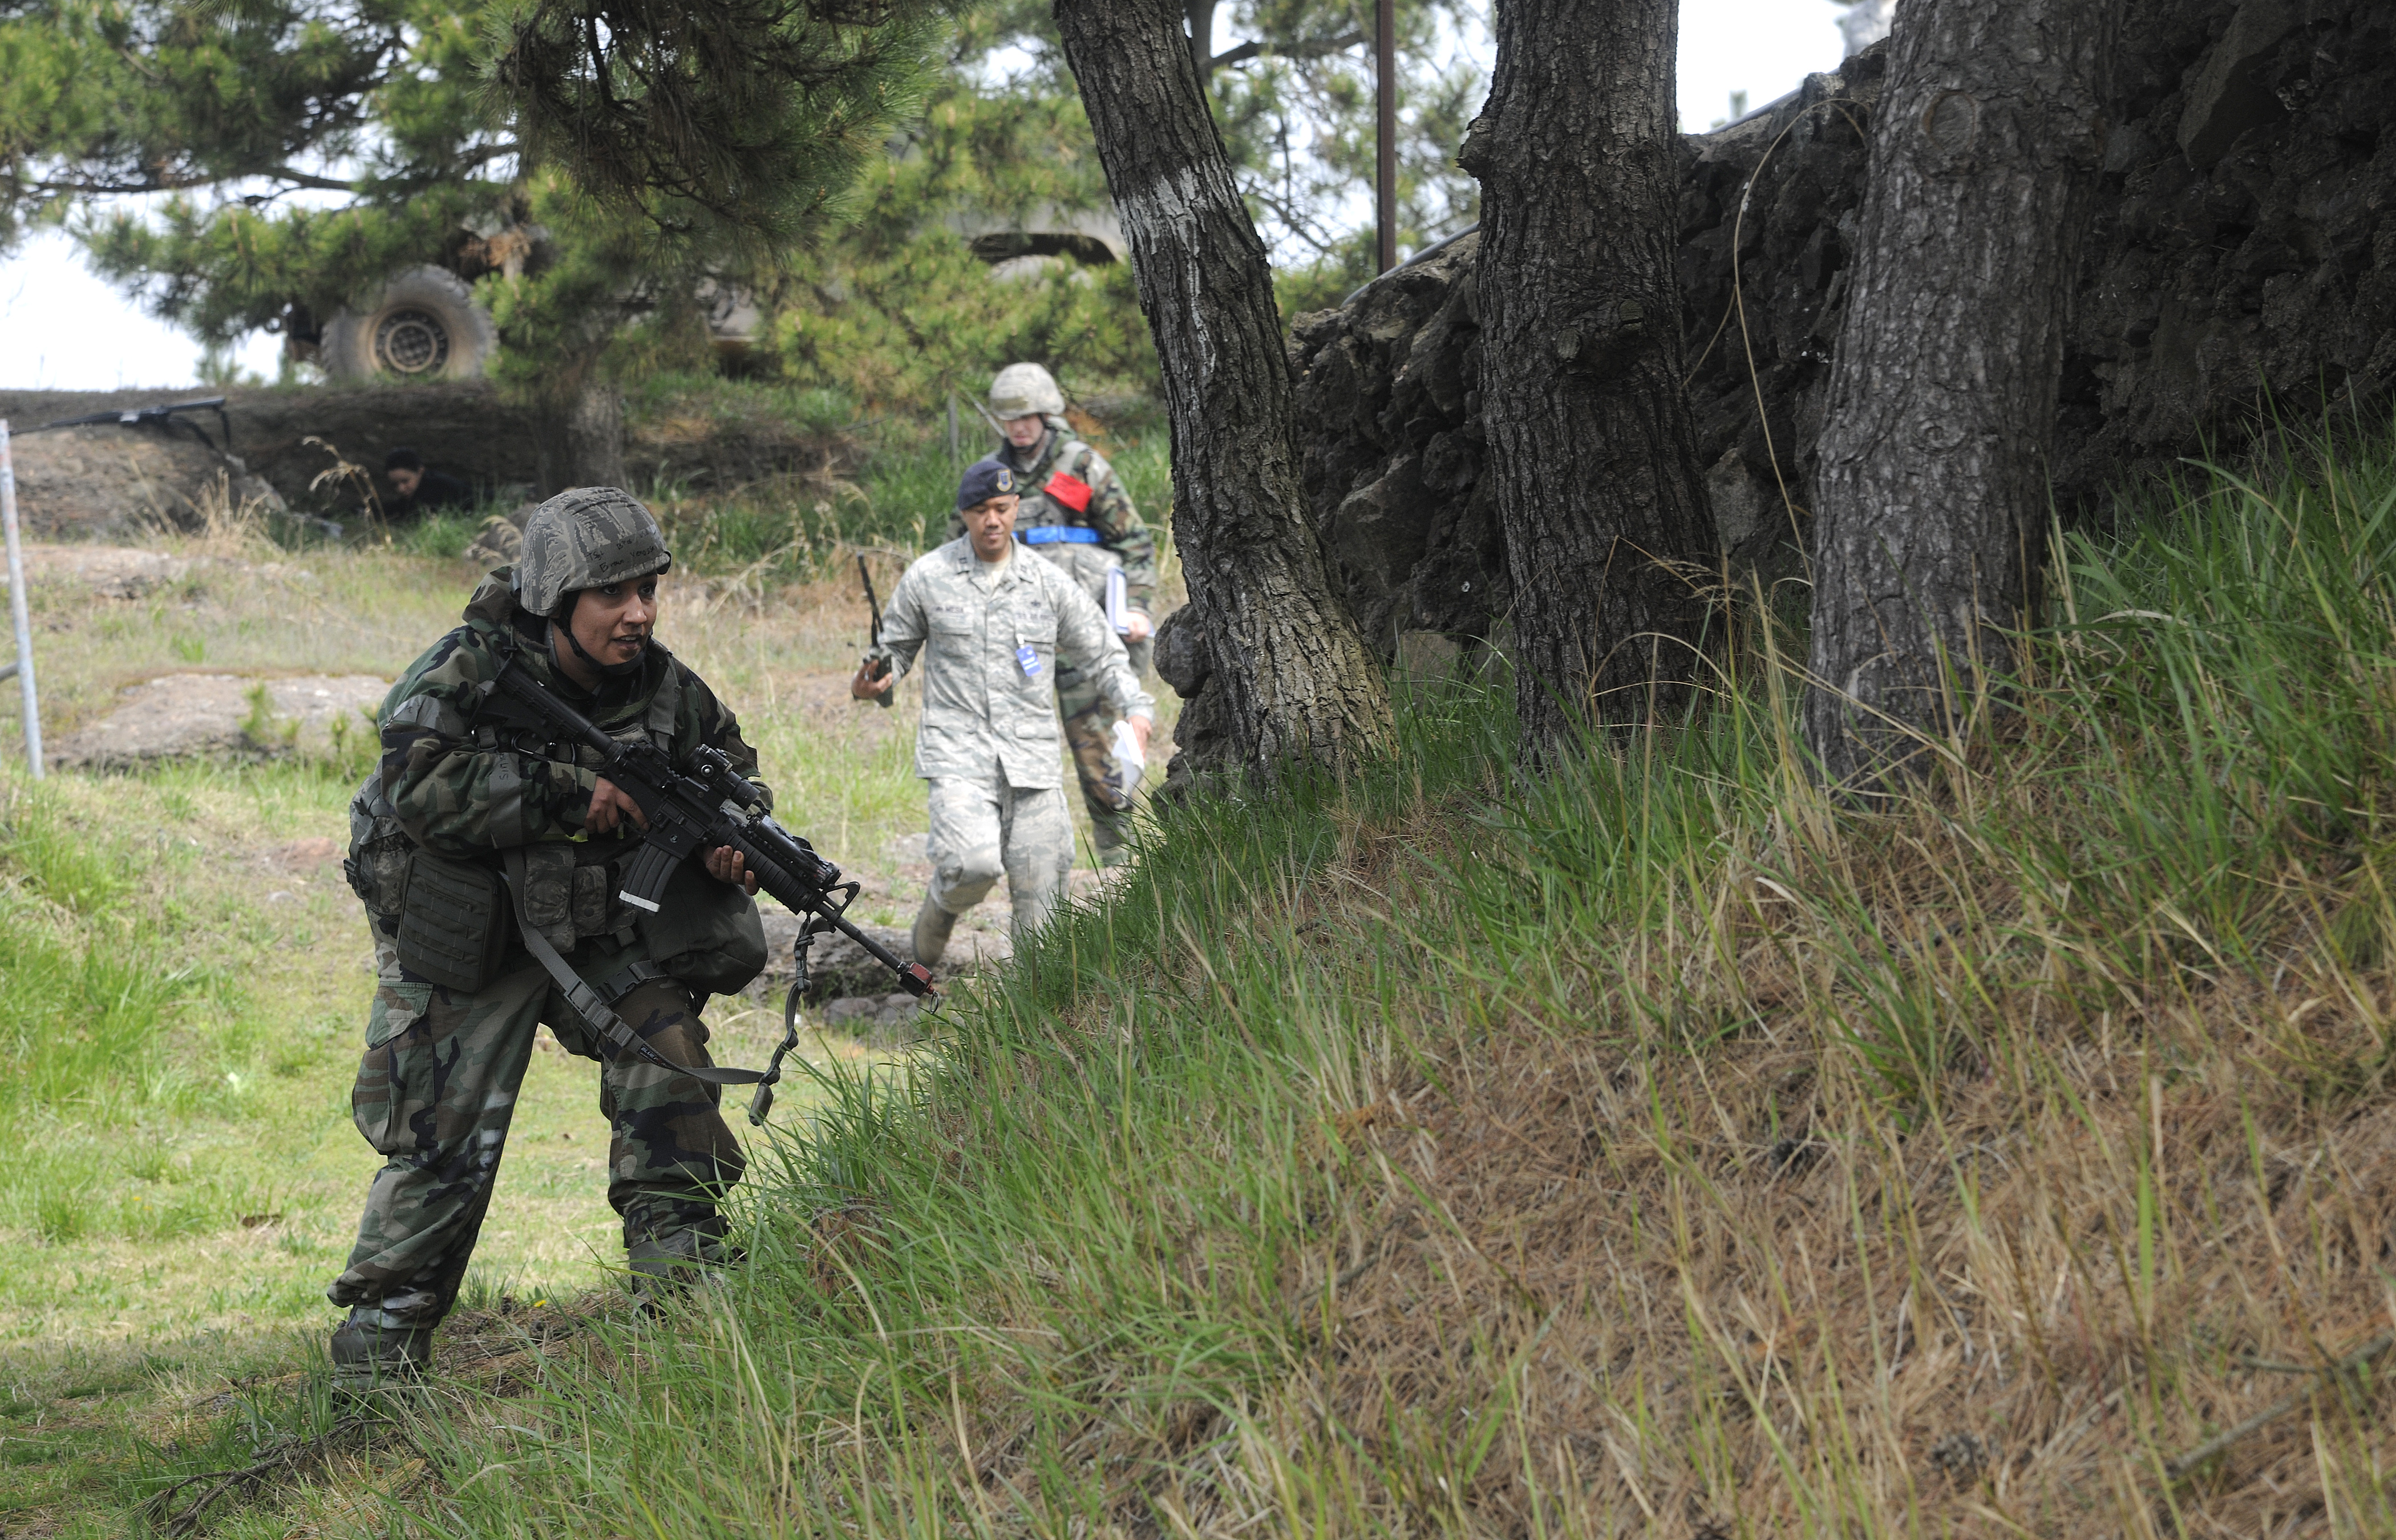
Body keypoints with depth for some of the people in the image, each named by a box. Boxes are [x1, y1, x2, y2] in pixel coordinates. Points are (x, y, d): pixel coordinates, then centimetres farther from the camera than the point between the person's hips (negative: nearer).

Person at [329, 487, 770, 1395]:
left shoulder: (664, 687, -5)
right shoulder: (469, 672, -20)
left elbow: (733, 765, 13)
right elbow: (419, 785, -36)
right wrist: (574, 792, -35)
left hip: (602, 926, 4)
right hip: (467, 944, -4)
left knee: (665, 1049, -16)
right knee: (444, 1136, -6)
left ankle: (685, 1282, -6)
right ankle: (376, 1347, 6)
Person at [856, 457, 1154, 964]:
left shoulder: (1048, 583, 6)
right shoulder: (928, 578, 3)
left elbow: (1100, 654, 13)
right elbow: (897, 648, 15)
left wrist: (1136, 710, -4)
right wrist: (874, 682, -7)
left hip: (1031, 752, 2)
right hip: (958, 750, -2)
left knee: (1040, 883, -2)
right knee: (973, 864, -24)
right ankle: (933, 924, 8)